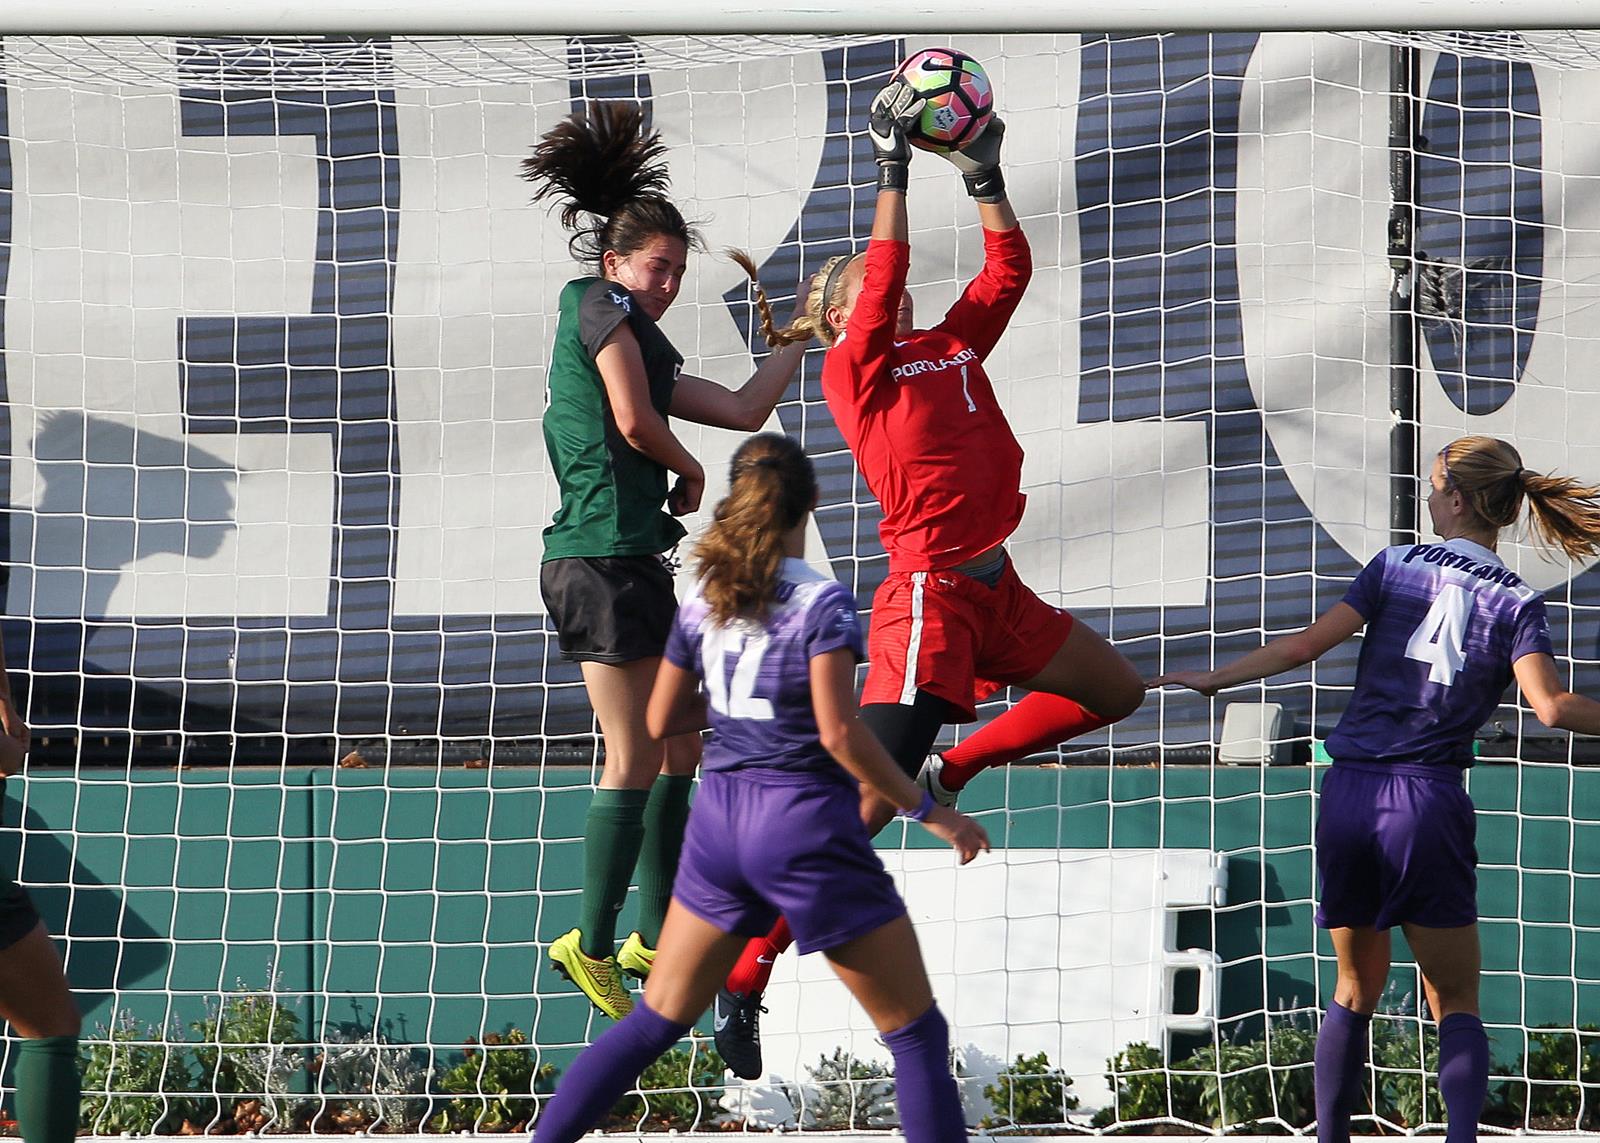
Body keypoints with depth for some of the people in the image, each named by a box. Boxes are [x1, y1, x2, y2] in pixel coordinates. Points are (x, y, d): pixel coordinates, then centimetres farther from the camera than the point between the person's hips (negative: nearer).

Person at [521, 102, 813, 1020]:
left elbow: (744, 410, 22)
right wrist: (690, 473, 3)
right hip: (602, 558, -10)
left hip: (635, 561, 10)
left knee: (682, 750, 16)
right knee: (636, 761, -6)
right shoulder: (602, 305, -5)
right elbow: (635, 423, -15)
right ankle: (592, 944, -1)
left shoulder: (643, 342, 21)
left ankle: (657, 936, 23)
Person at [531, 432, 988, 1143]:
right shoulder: (823, 603, -11)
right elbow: (839, 733, -18)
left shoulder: (703, 600, 5)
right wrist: (925, 810, -10)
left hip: (719, 820, 6)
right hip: (807, 822, -6)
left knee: (656, 1021, 16)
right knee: (916, 1032, 4)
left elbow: (662, 722, 13)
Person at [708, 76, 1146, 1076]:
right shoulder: (855, 370, -6)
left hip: (996, 590, 8)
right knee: (867, 799, -15)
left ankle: (954, 767, 23)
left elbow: (1010, 269, 14)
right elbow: (886, 265, -17)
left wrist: (986, 175, 6)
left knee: (1116, 693, 20)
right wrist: (894, 163, -16)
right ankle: (744, 980, -12)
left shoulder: (952, 349, 14)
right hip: (930, 592, -8)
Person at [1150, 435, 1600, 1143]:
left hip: (1348, 794, 2)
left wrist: (1217, 678, 12)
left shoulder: (1396, 567, 5)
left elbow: (1306, 645, 1)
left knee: (1356, 988, 17)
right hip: (1428, 802, -2)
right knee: (1455, 1004, 6)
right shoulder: (1514, 603, -1)